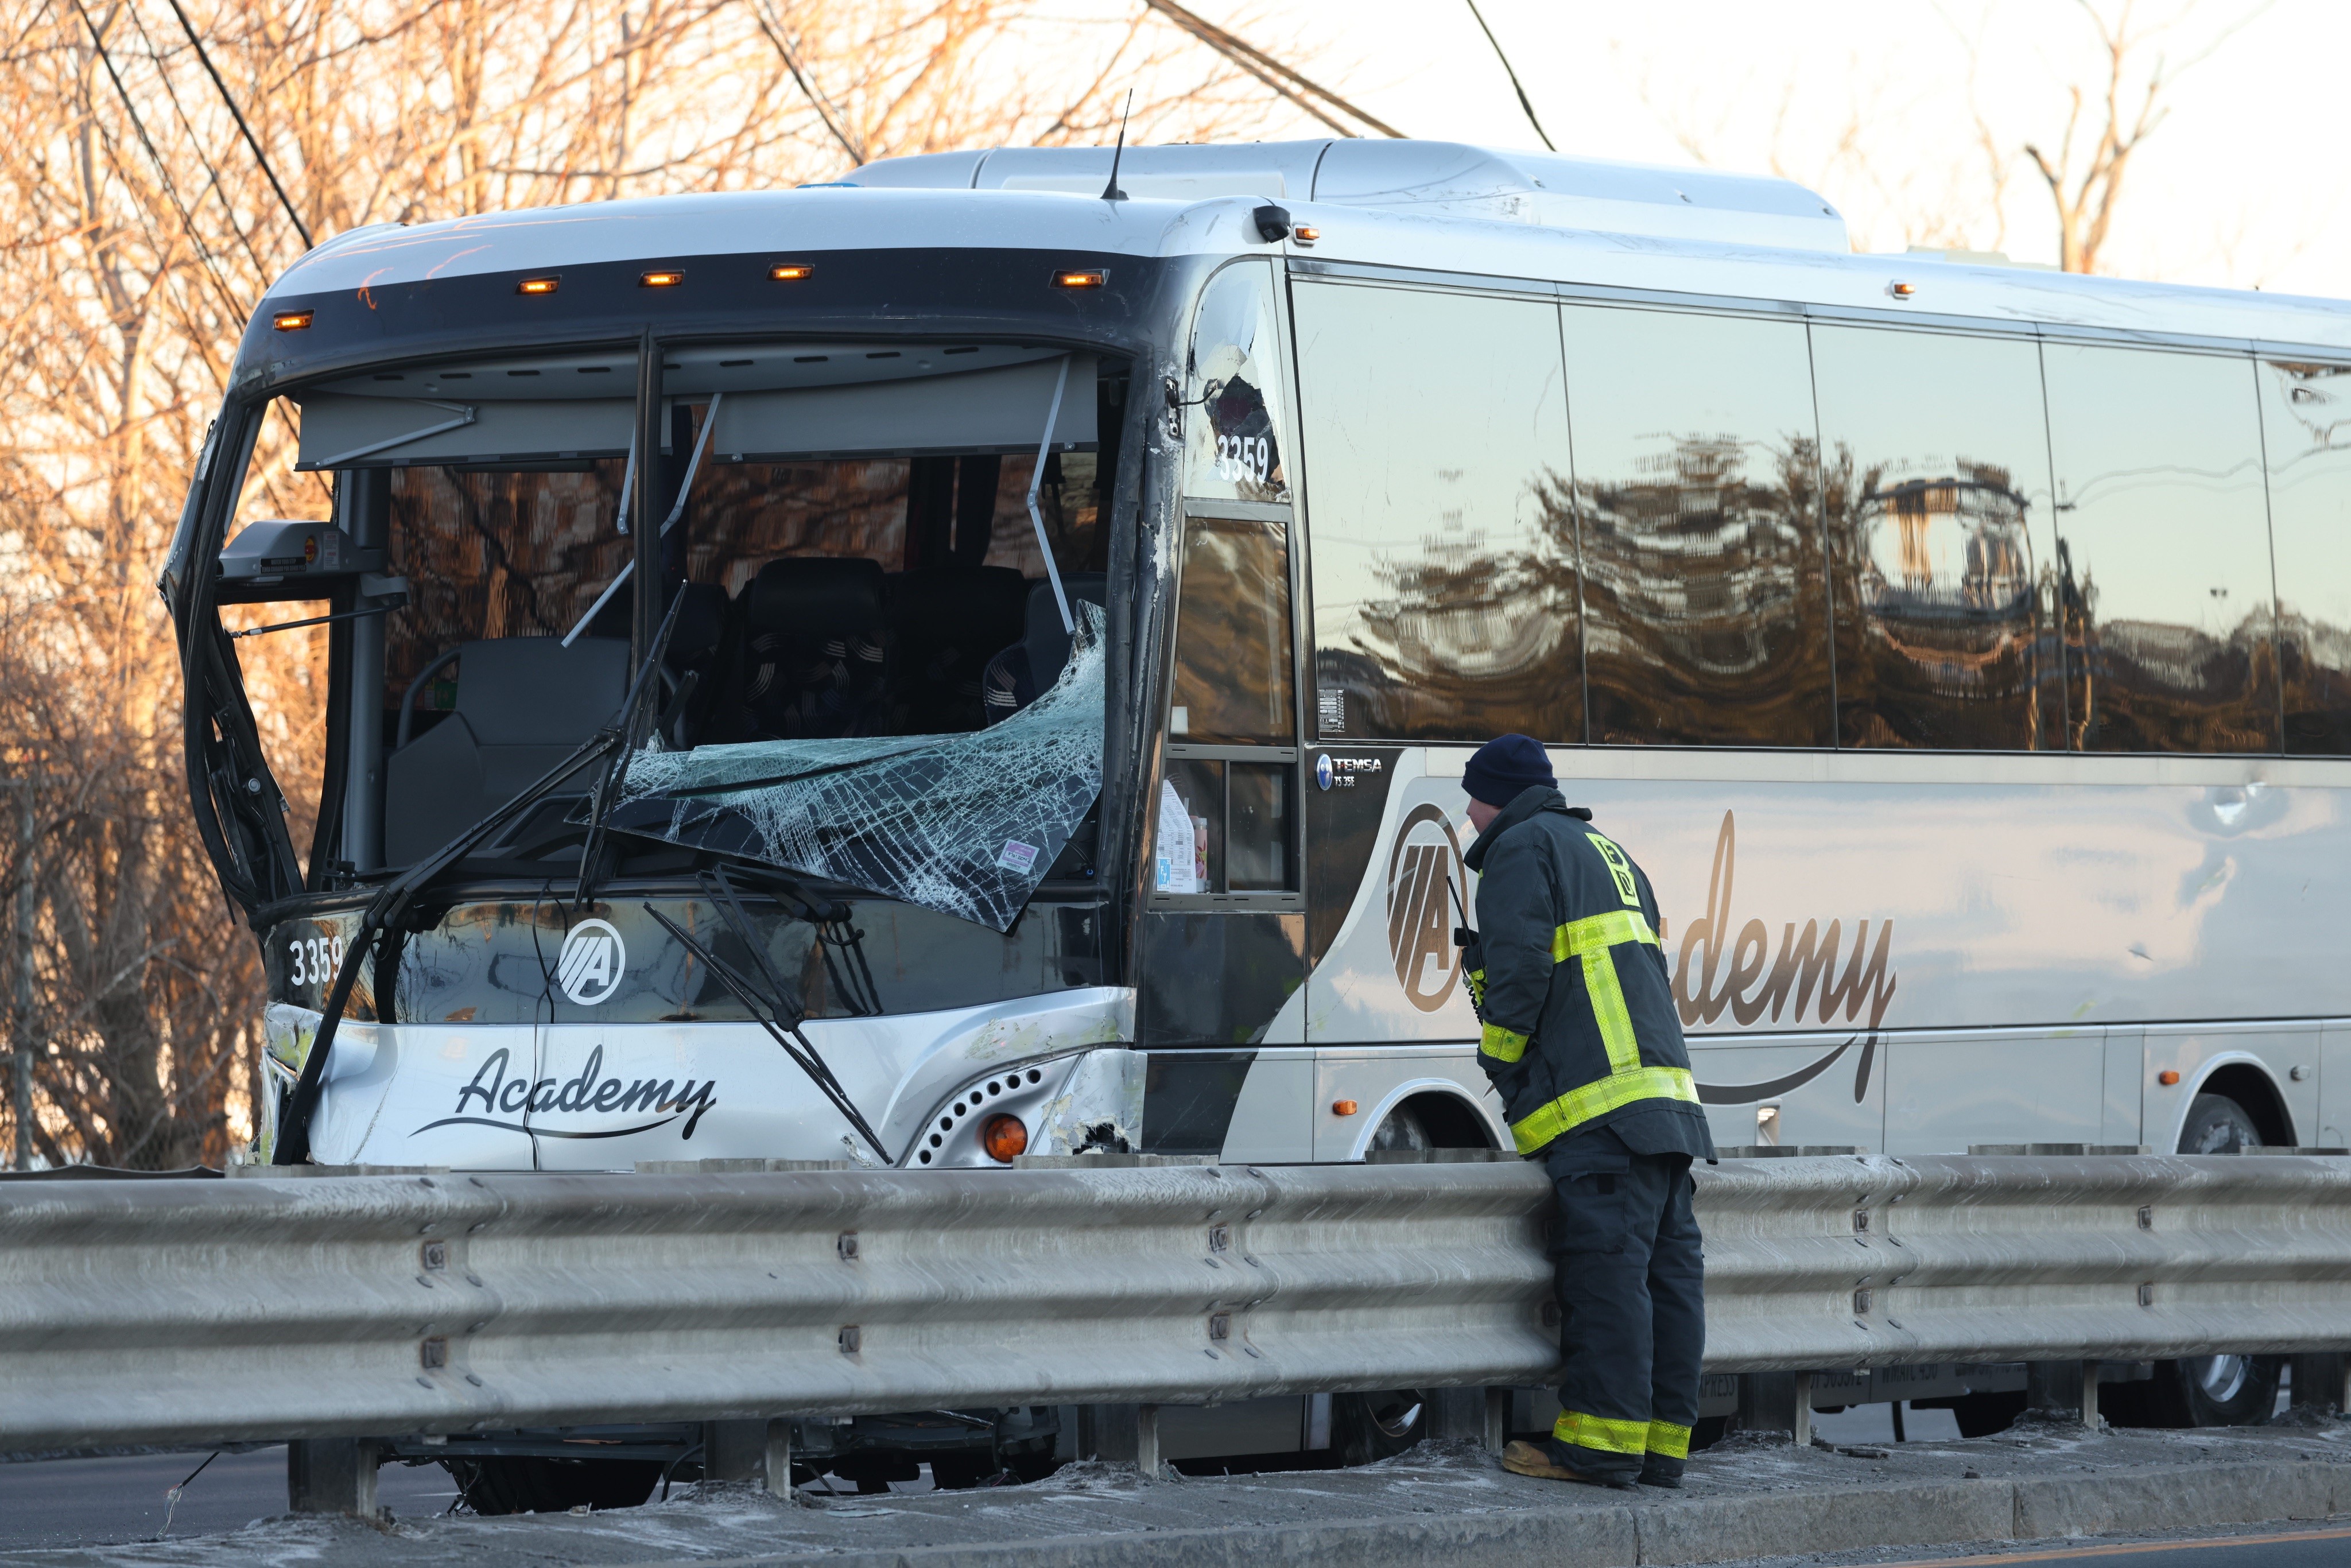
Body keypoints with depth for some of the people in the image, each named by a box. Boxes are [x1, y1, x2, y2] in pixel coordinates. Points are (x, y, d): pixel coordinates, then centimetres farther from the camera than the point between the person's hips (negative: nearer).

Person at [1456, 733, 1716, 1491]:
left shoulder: (1521, 848, 2)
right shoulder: (1608, 852, 30)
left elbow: (1520, 966, -11)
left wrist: (1500, 1059, 0)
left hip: (1596, 1099, -9)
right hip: (1662, 1088, 9)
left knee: (1604, 1264, -13)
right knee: (1668, 1266, 3)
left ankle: (1599, 1441, -17)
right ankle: (1661, 1443, 3)